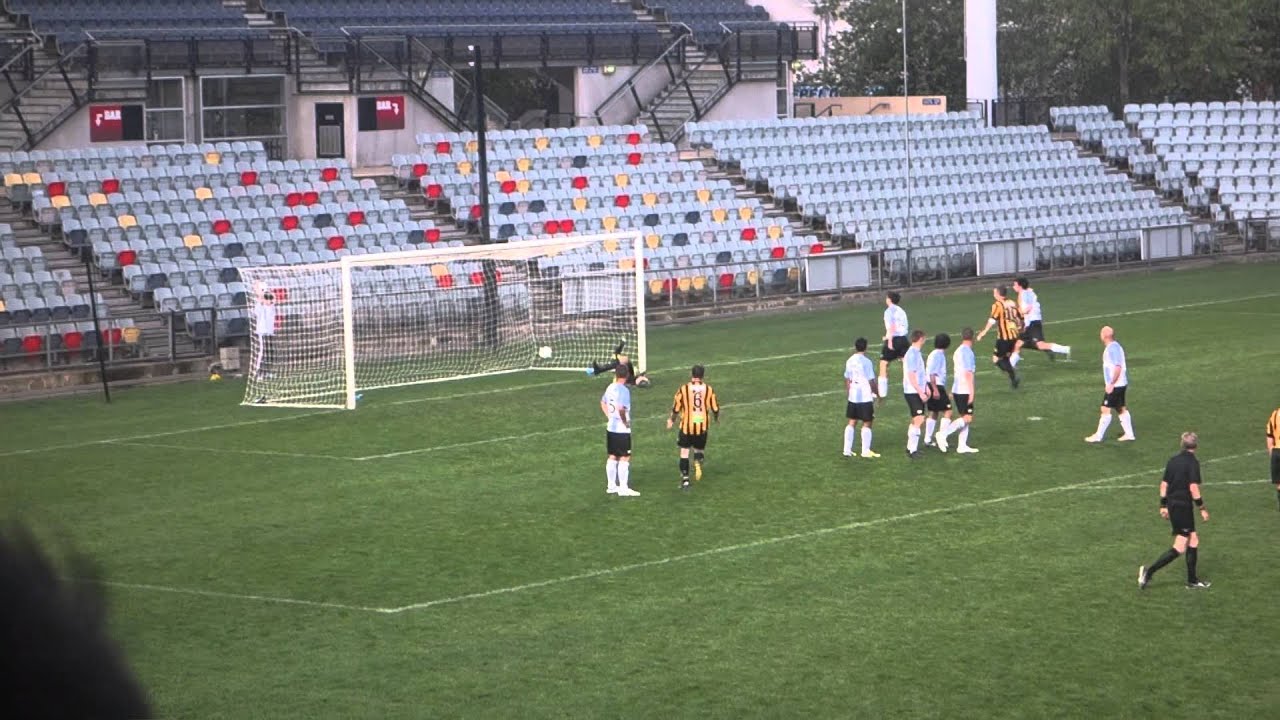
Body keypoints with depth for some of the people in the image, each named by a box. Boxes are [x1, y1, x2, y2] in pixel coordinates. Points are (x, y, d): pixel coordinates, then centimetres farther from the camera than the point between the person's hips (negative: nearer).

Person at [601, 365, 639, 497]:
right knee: (624, 458, -3)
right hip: (622, 430, -8)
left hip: (611, 427, 8)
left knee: (612, 457, 15)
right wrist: (625, 422, -18)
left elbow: (603, 402, 23)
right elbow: (621, 408, -32)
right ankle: (623, 488, -3)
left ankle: (611, 486, 22)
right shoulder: (623, 390, -20)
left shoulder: (610, 388, 6)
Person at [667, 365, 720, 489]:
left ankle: (685, 479, 4)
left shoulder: (684, 389, -7)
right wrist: (716, 418, 27)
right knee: (699, 449, 18)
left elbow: (676, 408, -4)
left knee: (684, 452, 8)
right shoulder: (708, 389, -1)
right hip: (703, 426, 2)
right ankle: (698, 462, -17)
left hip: (686, 426, -2)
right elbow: (715, 408, 4)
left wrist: (671, 420, 15)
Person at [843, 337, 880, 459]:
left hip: (853, 397, 6)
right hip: (866, 397, -6)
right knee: (867, 423, 3)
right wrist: (877, 393, -1)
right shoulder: (866, 362, -14)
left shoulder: (850, 361, 4)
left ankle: (847, 450, 9)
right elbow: (871, 381, -13)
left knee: (852, 422, 11)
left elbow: (847, 379, 10)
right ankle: (866, 451, 4)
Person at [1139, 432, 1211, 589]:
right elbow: (1193, 487, -19)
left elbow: (1164, 484, 12)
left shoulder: (1173, 460, 9)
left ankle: (1192, 579, 19)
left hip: (1172, 505, 8)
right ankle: (1149, 571, -12)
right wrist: (1202, 508, -13)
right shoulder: (1193, 462, -13)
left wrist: (1163, 506, 20)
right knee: (1180, 547, -4)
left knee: (1193, 540, 16)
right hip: (1183, 506, -8)